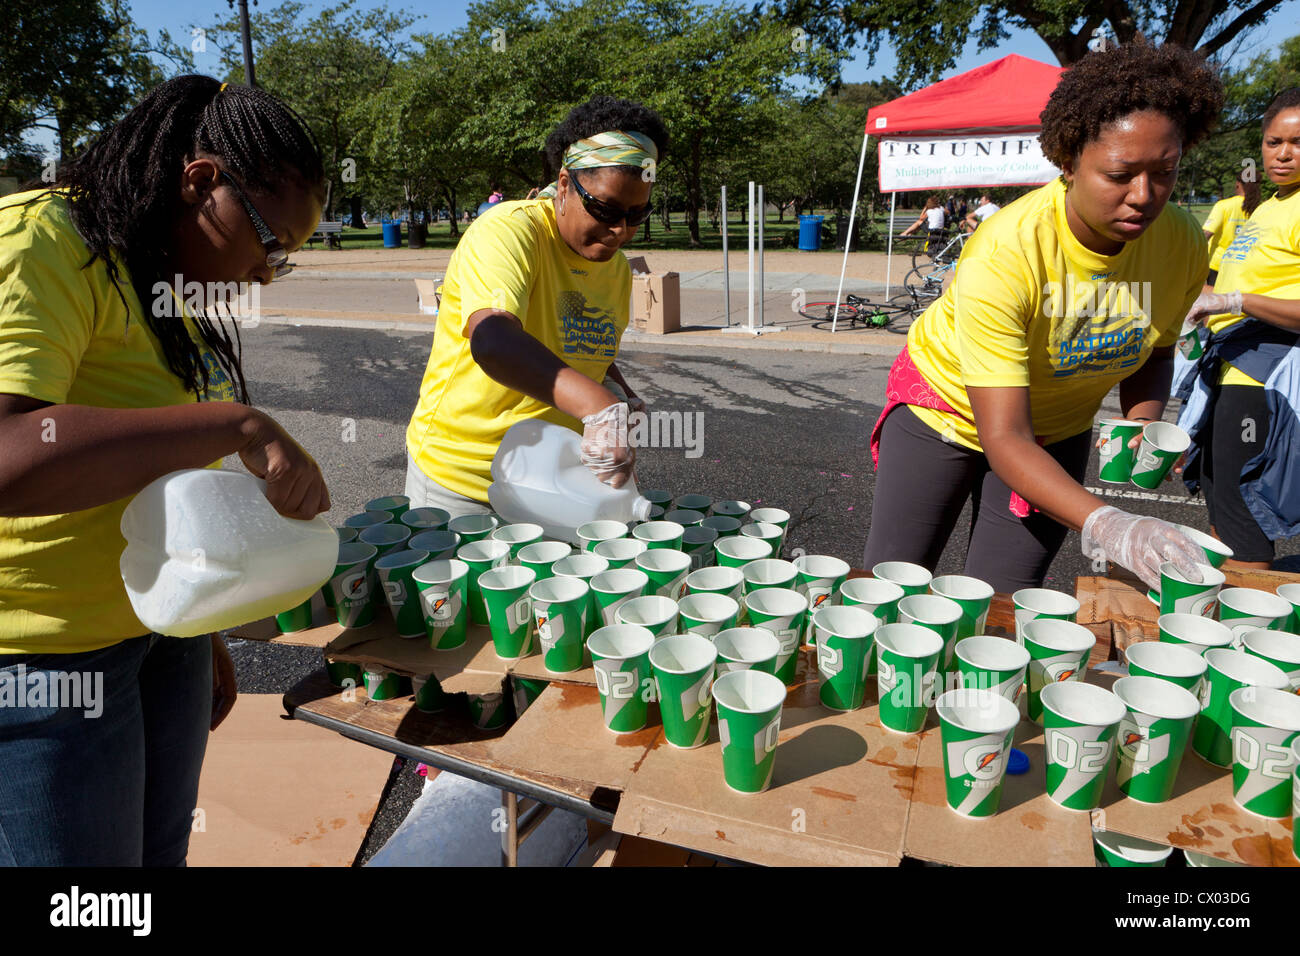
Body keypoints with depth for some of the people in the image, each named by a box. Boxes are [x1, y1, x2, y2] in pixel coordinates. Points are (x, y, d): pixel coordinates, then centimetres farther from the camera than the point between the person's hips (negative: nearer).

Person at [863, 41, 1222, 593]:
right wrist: (1103, 524, -49)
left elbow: (1153, 353, 5)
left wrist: (1143, 421, -17)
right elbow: (1004, 439, -36)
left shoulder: (1184, 246, -16)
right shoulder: (1003, 253, -34)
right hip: (946, 408, -3)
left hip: (1056, 431, 4)